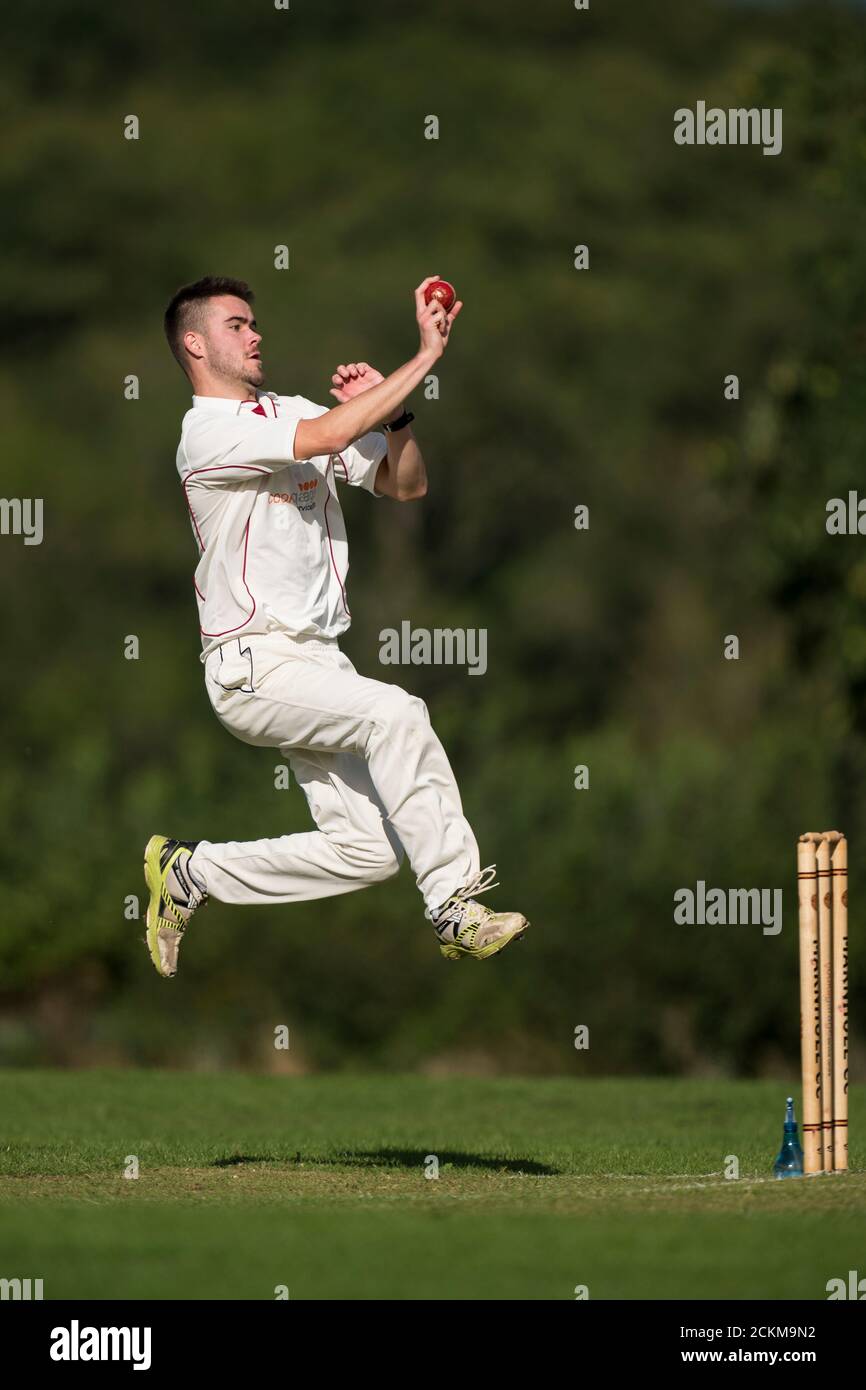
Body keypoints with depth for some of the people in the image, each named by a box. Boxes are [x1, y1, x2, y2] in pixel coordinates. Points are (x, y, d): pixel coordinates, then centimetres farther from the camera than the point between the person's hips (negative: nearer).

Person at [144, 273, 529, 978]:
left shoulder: (292, 411, 14)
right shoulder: (207, 432, -11)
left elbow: (406, 483, 13)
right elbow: (326, 436, -26)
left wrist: (390, 408, -6)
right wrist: (427, 354, -24)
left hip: (320, 657, 8)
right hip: (254, 667, -8)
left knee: (366, 851, 0)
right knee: (396, 712, -32)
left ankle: (189, 873, 18)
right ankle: (456, 906, -27)